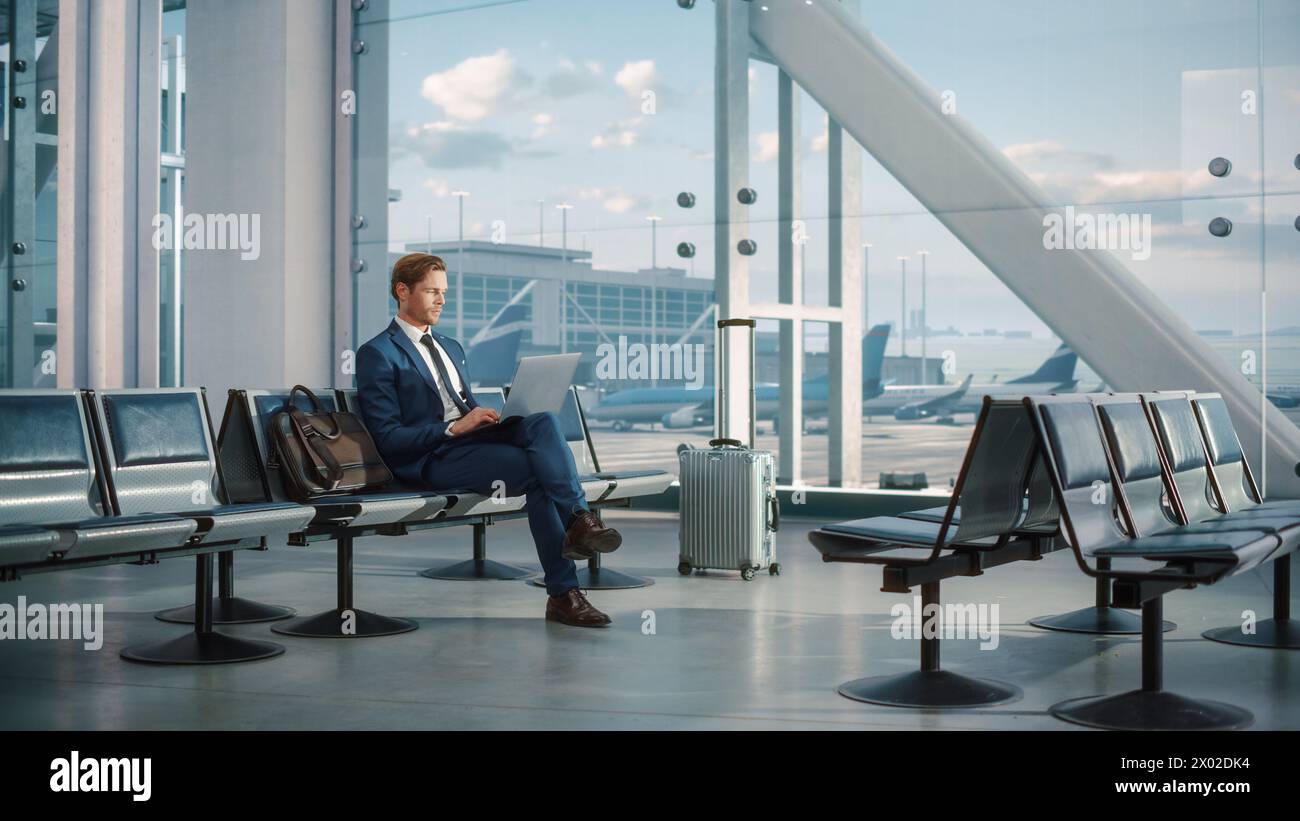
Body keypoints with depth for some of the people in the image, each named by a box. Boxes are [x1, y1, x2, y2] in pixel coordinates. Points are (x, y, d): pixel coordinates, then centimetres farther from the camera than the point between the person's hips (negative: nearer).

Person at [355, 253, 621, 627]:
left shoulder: (451, 347, 26)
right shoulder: (377, 354, 0)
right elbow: (387, 438, -9)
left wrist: (489, 416, 3)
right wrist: (454, 428, -18)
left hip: (468, 440, 7)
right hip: (431, 459, -7)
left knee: (543, 421, -23)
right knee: (538, 470, -27)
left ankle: (580, 522, -28)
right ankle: (564, 594, -27)